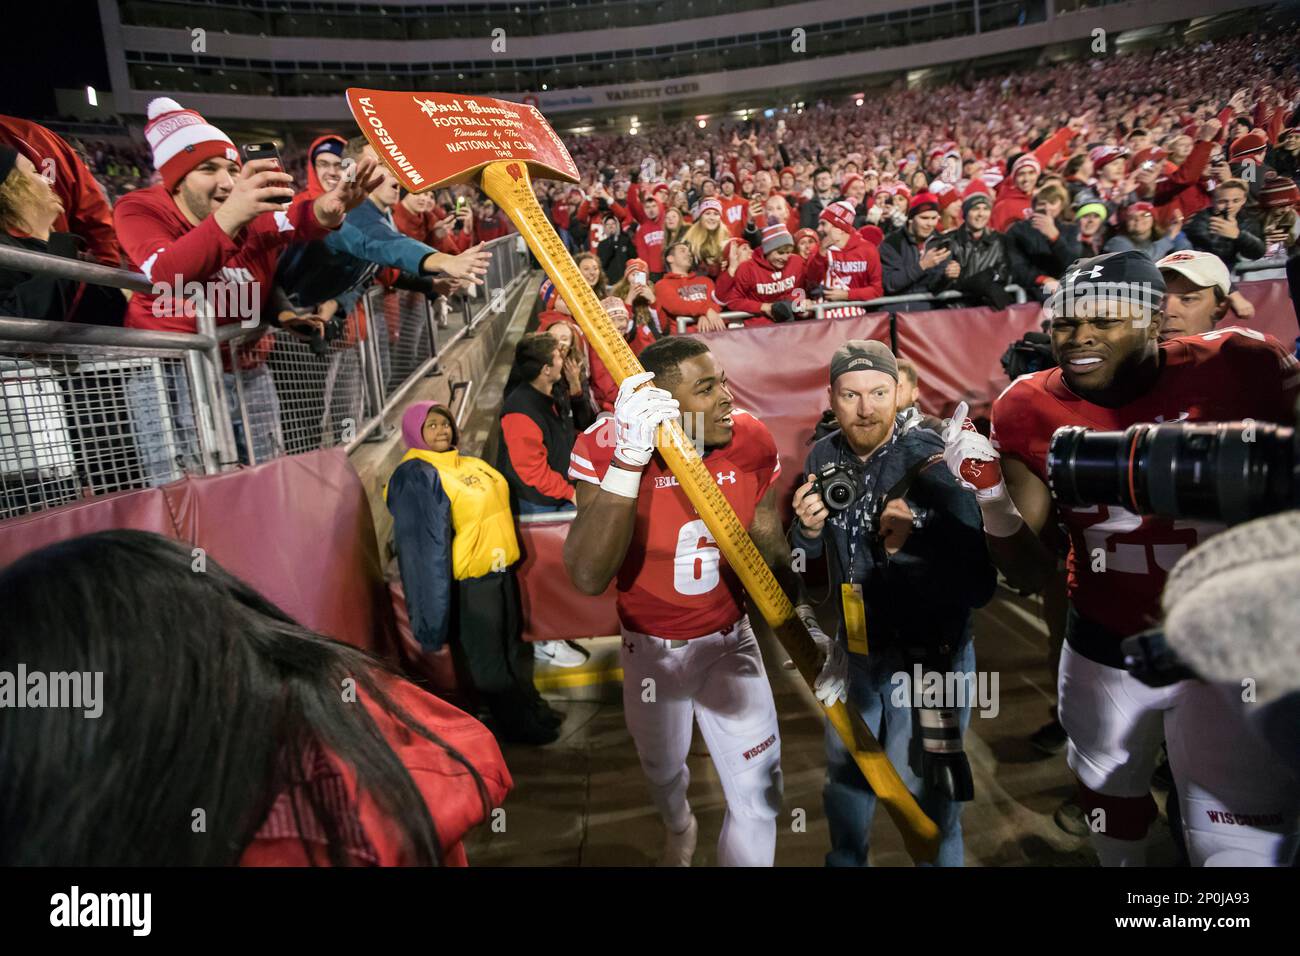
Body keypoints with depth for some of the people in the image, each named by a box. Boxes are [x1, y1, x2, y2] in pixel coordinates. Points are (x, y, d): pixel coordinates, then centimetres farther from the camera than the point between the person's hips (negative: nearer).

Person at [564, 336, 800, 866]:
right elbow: (588, 578, -38)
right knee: (663, 770, 25)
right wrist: (629, 459, -44)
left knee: (758, 795, 3)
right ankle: (679, 830, 61)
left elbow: (769, 542, -2)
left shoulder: (752, 441, -16)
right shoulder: (606, 447, -25)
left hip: (731, 640, 1)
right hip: (651, 648, -1)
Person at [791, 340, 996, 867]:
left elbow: (979, 586, -22)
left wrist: (913, 549, -37)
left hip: (927, 658, -5)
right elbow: (805, 557, 5)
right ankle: (844, 857, 51)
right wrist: (808, 529, -16)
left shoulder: (935, 461, -22)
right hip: (854, 650, 5)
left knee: (925, 797, 12)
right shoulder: (823, 457, -6)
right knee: (844, 776, 25)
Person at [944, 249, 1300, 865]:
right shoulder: (1030, 410, -13)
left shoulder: (1237, 367, -16)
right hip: (1103, 652, 2)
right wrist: (989, 491, -27)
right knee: (1111, 816, 24)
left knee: (1244, 845, 6)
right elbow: (1031, 576, -12)